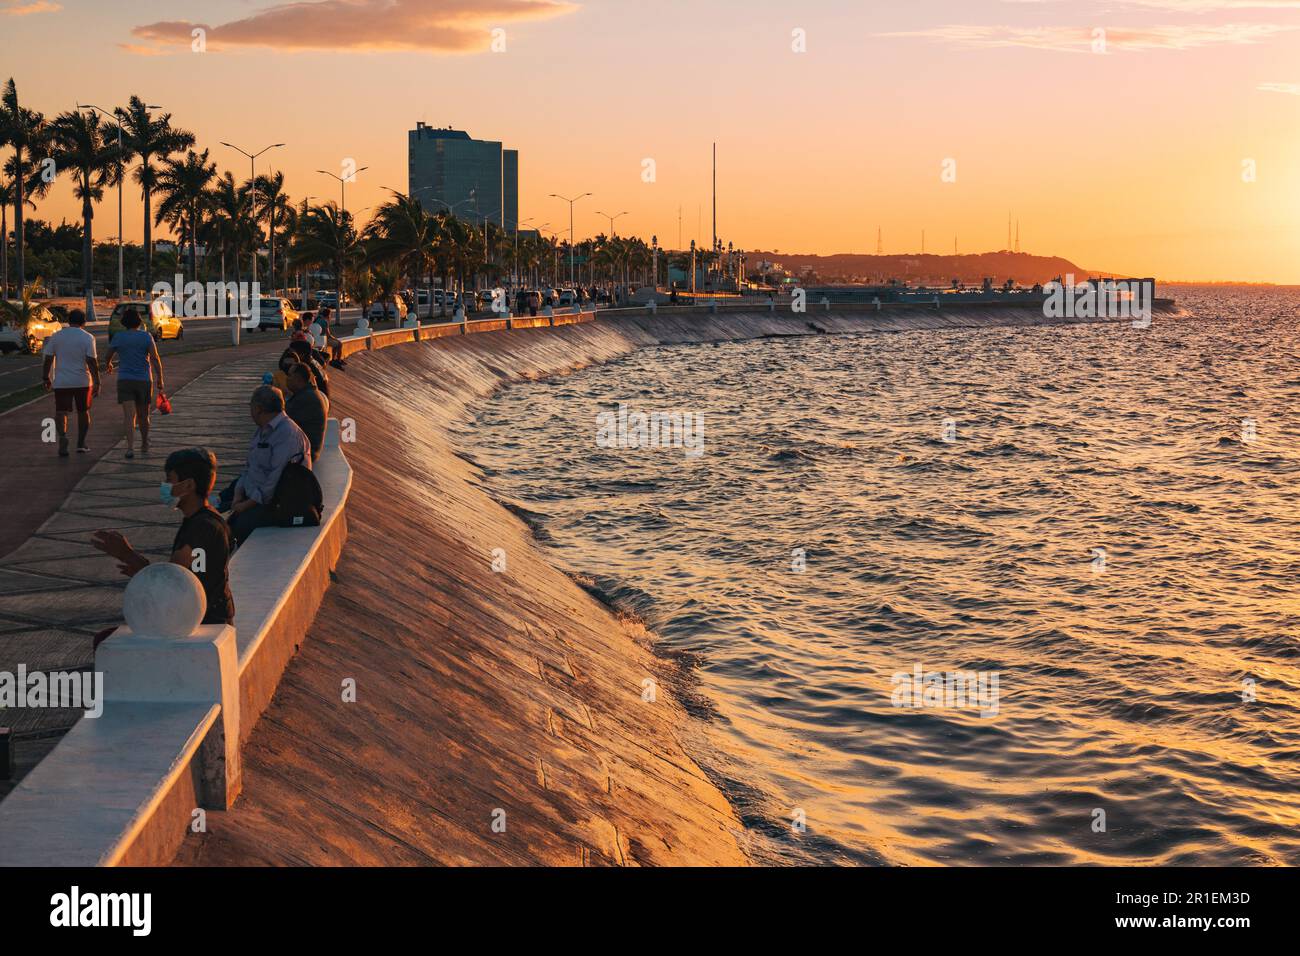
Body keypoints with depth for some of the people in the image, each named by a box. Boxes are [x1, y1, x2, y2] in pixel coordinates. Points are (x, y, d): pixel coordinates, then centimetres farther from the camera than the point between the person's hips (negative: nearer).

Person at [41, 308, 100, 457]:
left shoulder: (56, 336, 3)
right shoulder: (87, 338, -5)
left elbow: (48, 359, 4)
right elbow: (92, 362, -11)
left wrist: (46, 378, 15)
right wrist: (97, 383, -8)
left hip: (61, 382, 1)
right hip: (83, 382, -1)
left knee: (61, 412, 1)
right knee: (83, 412, 14)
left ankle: (63, 436, -24)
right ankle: (81, 443, 17)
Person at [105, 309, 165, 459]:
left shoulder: (118, 337, 1)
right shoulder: (146, 337, -2)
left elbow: (108, 357, 13)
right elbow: (155, 359, -9)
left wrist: (108, 364, 37)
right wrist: (160, 379, -6)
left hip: (125, 381, -1)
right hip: (144, 380, 1)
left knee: (129, 415, -9)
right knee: (143, 416, 16)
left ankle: (130, 447, -25)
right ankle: (144, 446, 31)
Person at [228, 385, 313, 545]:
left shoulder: (288, 434, -16)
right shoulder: (261, 430, 16)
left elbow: (276, 480, -21)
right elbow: (249, 468, 20)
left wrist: (248, 504, -18)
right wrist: (238, 495, 2)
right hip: (254, 496, 9)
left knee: (242, 523, -29)